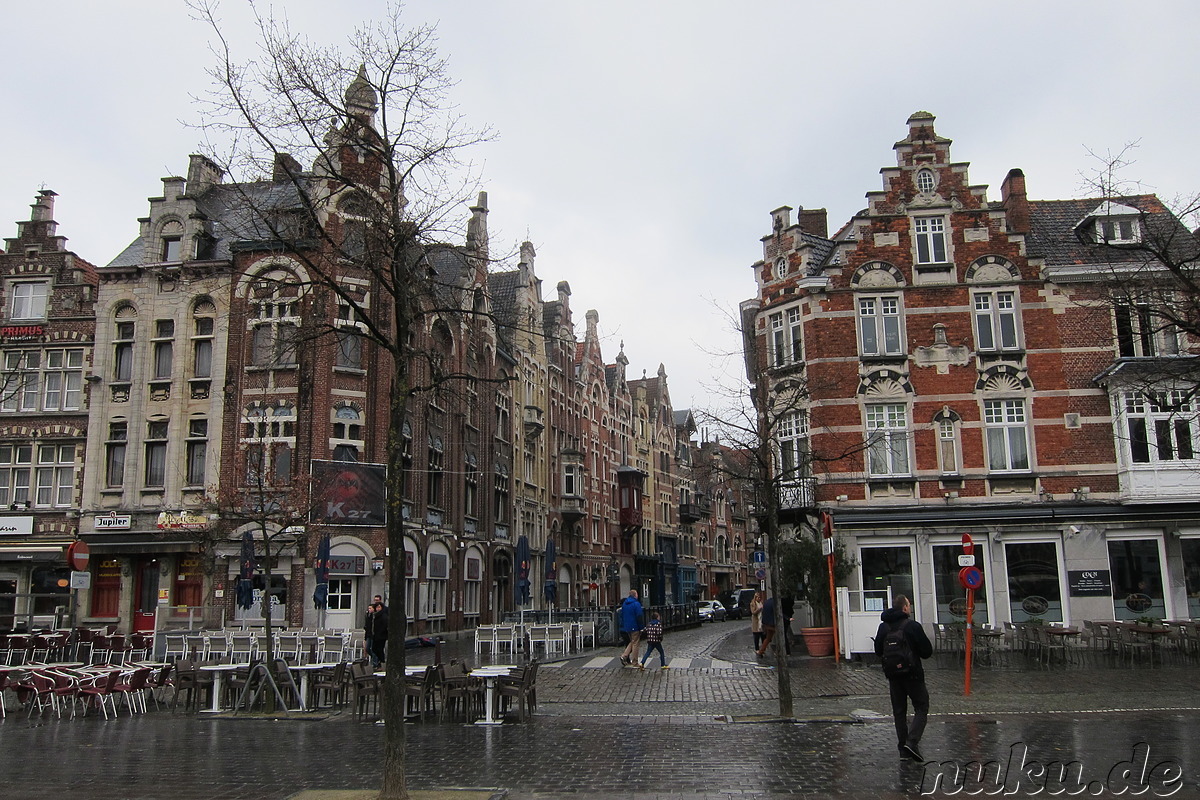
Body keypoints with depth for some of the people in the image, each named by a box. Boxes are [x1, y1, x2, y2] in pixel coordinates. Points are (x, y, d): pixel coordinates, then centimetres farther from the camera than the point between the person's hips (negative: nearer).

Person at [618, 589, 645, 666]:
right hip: (635, 627, -7)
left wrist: (623, 626, 19)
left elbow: (621, 616, 15)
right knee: (635, 643, 1)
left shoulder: (624, 604, 10)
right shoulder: (636, 604, -14)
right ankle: (634, 662, 4)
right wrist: (641, 628, -11)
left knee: (631, 642, 19)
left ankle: (624, 655, 4)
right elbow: (639, 617, -17)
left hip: (627, 627, 7)